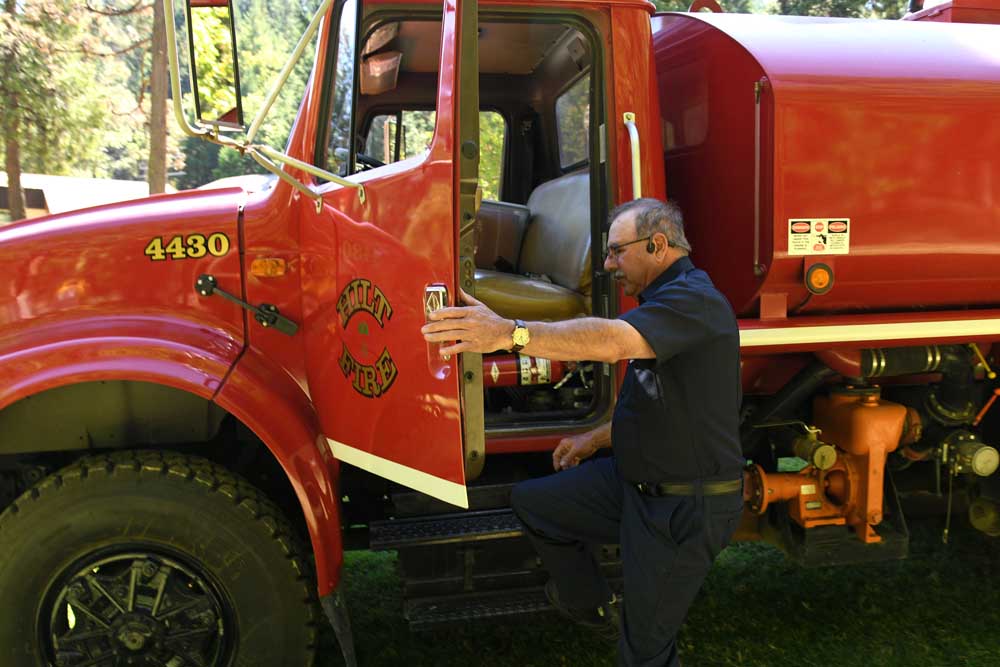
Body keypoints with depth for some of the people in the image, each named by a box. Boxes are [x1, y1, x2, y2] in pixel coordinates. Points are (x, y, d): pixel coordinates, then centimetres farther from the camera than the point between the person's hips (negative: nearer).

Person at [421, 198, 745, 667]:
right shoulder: (662, 301, 13)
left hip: (686, 507, -9)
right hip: (634, 479, 9)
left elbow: (612, 341, -40)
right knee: (531, 501, 9)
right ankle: (592, 605, 27)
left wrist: (511, 333, -46)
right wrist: (597, 440, 16)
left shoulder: (694, 299, -20)